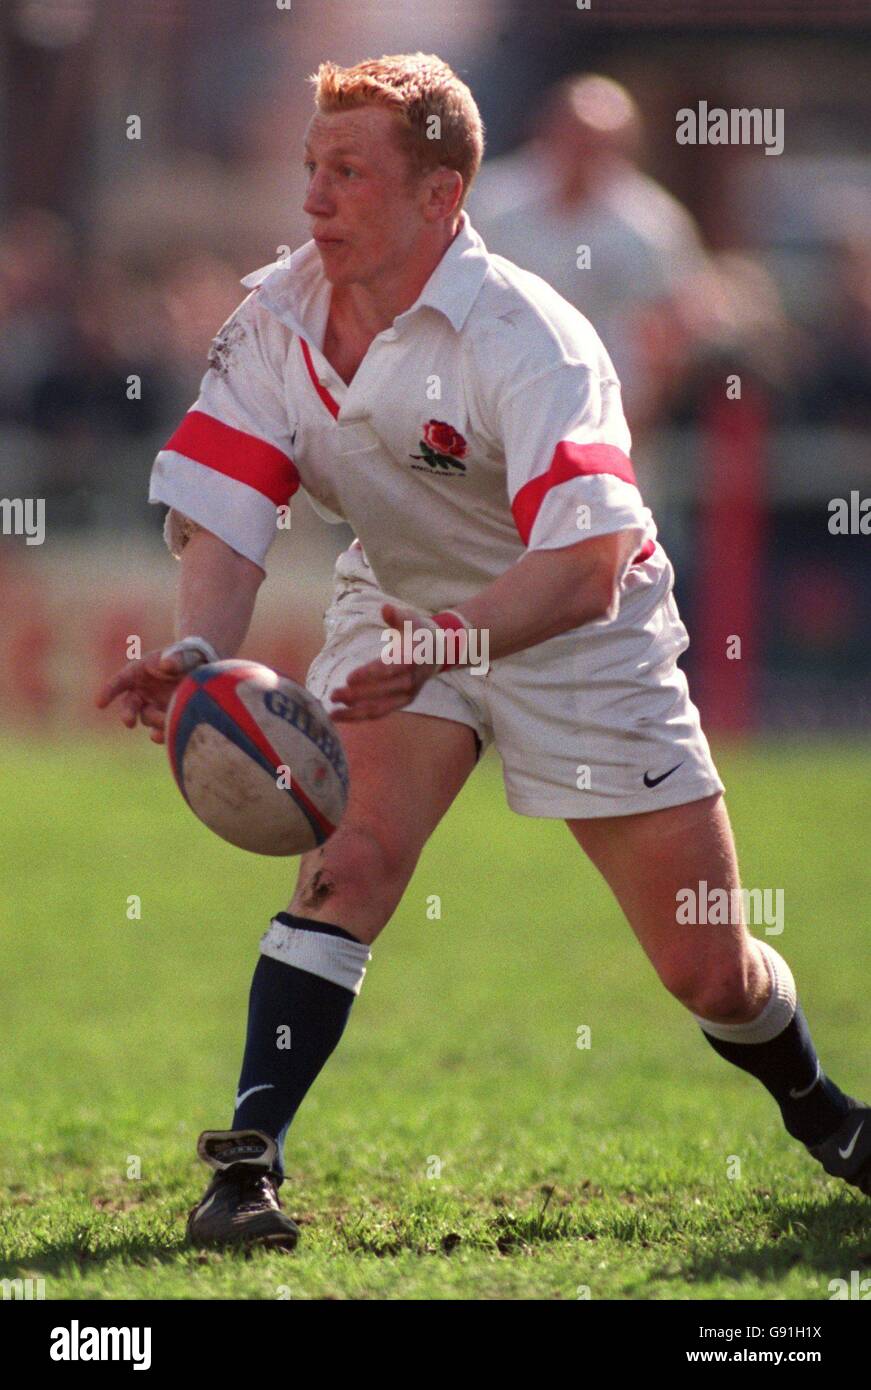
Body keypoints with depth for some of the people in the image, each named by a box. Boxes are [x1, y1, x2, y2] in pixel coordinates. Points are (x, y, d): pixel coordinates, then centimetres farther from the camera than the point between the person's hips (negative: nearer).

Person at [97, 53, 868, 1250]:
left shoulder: (526, 341, -30)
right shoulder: (276, 320, -14)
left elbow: (587, 567, -40)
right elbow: (223, 519, -17)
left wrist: (448, 645, -56)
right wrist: (199, 654, -38)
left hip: (581, 643, -3)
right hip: (398, 611, 3)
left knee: (711, 973, 3)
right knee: (356, 850, -26)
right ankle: (249, 1162, -26)